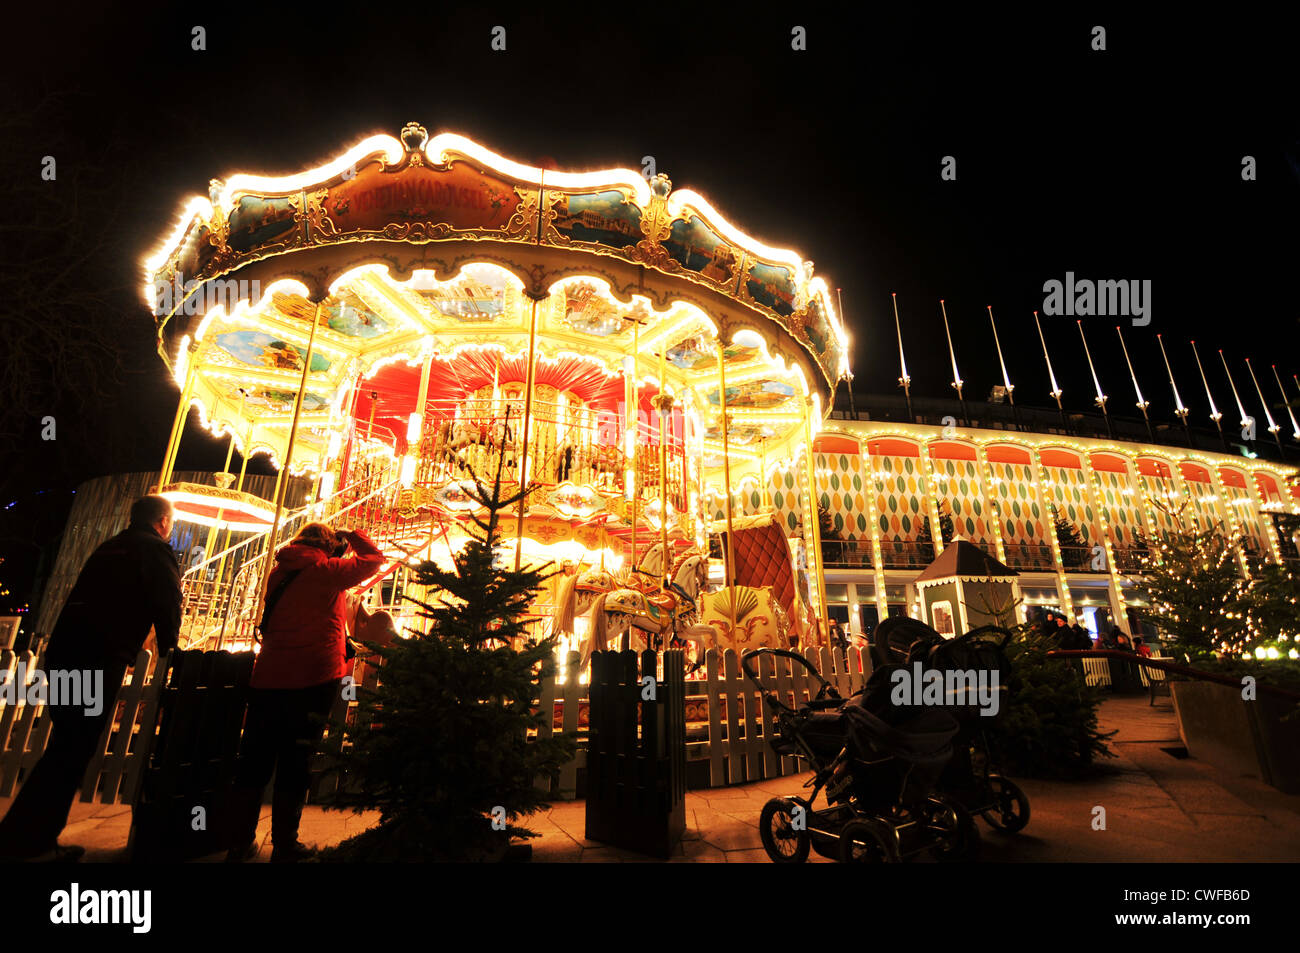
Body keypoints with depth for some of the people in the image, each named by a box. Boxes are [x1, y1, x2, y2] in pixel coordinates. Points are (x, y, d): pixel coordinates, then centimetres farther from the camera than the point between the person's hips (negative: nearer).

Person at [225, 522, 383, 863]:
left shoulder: (280, 573, 10)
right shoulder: (325, 570, -10)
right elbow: (375, 559, -4)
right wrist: (350, 535, 11)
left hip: (266, 679, 6)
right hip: (311, 681, -6)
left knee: (254, 762, 13)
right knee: (294, 765, 5)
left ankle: (239, 844, 23)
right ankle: (284, 847, 17)